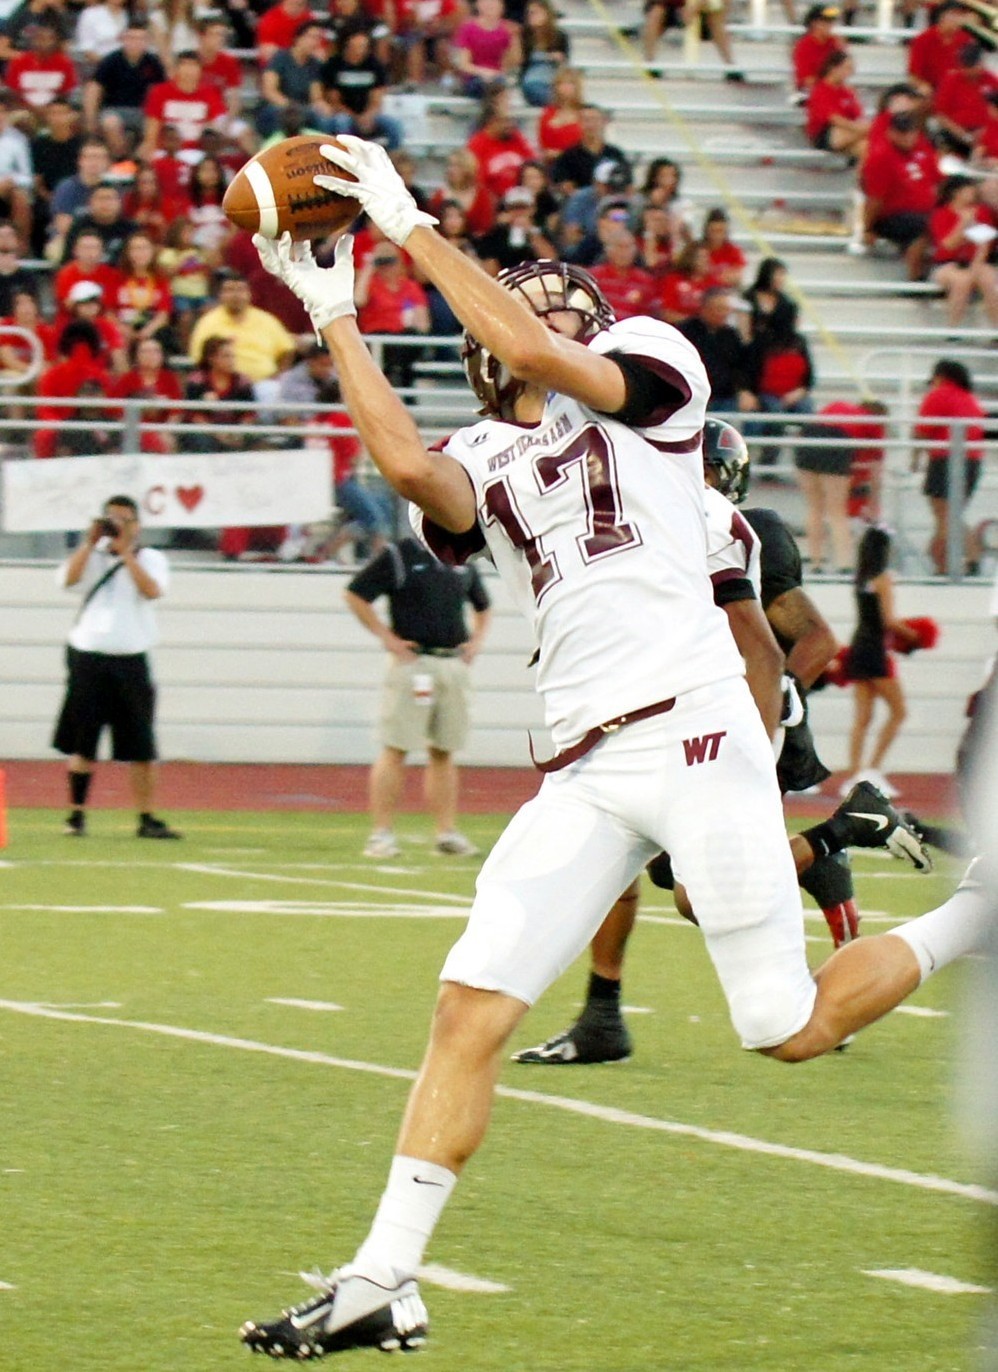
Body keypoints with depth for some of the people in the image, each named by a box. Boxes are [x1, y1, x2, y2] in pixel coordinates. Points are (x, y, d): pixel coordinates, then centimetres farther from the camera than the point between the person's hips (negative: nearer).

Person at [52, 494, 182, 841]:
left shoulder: (150, 558, 5)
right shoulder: (90, 555, 8)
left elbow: (152, 590, -14)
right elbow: (68, 579, -11)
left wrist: (125, 551, -15)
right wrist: (91, 542, -12)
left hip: (130, 661, -1)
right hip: (88, 659, 1)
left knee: (140, 748, 0)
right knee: (81, 745, 3)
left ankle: (146, 819, 5)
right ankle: (76, 816, 12)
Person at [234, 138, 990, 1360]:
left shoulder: (652, 372, 6)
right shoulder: (481, 463, 18)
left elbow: (538, 355, -14)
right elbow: (408, 466, -7)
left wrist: (411, 226, -11)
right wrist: (333, 315, -6)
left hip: (692, 731, -5)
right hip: (584, 774, 5)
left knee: (787, 1028, -3)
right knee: (471, 1005, -6)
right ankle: (383, 1283, -4)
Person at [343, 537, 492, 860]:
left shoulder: (464, 563, 14)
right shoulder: (398, 557, -3)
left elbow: (482, 606, 29)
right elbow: (355, 594, -5)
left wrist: (476, 640, 12)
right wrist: (386, 637, -9)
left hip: (454, 663, 5)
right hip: (413, 662, -5)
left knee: (444, 751, 8)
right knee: (395, 749, -6)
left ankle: (446, 832, 11)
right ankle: (382, 833, -5)